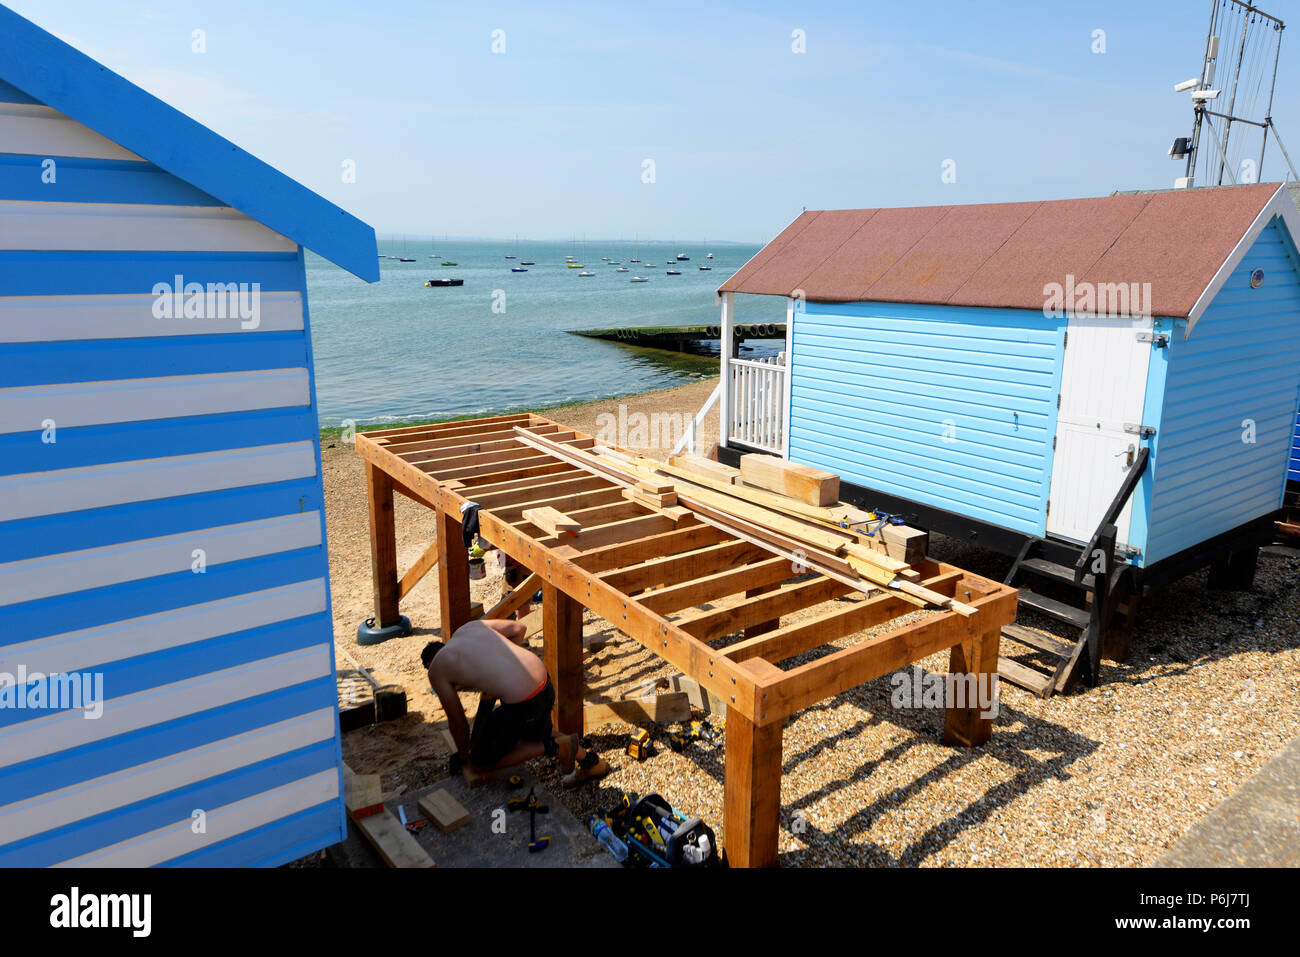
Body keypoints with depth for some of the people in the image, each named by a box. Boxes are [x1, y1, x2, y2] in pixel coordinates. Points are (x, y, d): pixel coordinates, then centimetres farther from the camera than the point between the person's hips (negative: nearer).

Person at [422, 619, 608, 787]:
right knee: (537, 735, 37)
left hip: (522, 704, -8)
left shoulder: (436, 671, 4)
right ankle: (588, 759, 27)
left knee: (479, 762, 14)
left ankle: (553, 747, 5)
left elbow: (457, 721, 11)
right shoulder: (471, 626, 18)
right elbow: (519, 628, 20)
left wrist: (462, 755, 28)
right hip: (546, 687, 8)